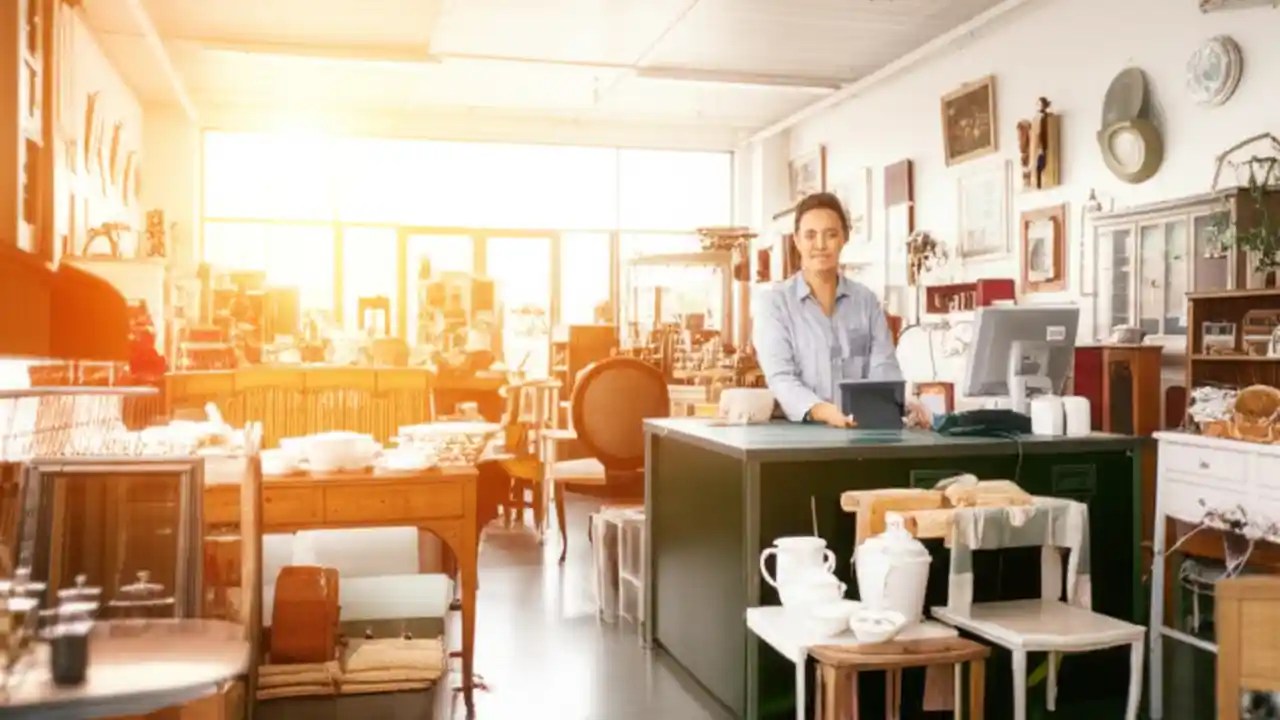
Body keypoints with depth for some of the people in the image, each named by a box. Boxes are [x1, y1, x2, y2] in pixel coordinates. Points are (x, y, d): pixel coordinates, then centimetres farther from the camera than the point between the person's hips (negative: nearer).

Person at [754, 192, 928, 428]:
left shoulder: (867, 300, 11)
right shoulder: (775, 303, 0)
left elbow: (883, 368, 1)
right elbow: (780, 378, -11)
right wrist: (822, 411, -30)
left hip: (864, 428, 3)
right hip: (799, 430, -3)